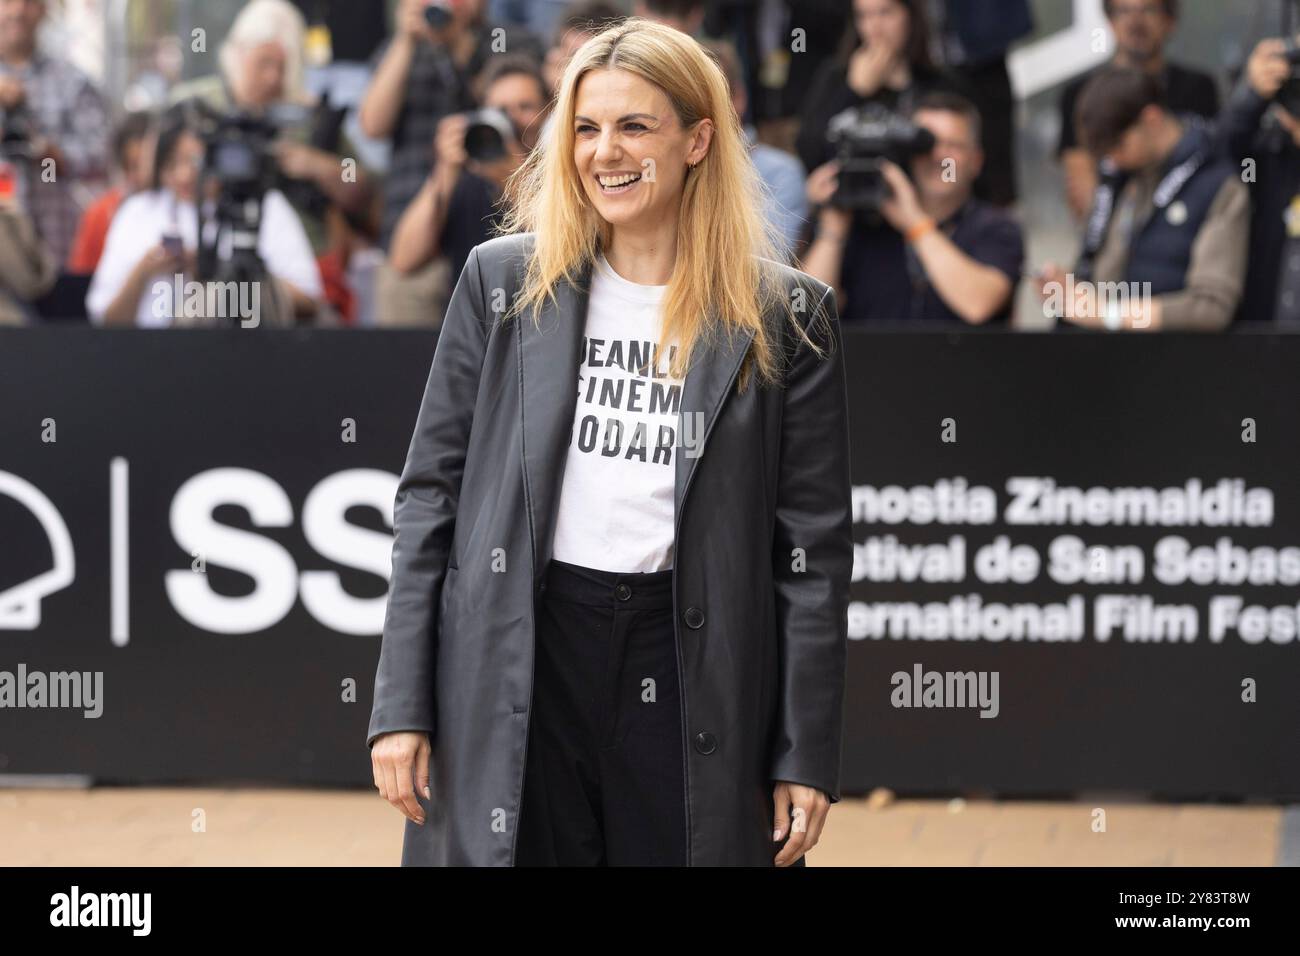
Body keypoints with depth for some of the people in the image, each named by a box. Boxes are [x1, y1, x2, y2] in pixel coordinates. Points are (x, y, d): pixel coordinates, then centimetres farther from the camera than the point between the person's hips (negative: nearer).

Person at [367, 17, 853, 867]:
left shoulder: (786, 317, 2)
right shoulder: (504, 281, 5)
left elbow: (814, 543, 2)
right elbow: (431, 493, 7)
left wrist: (807, 757, -2)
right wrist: (401, 707, 0)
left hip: (690, 679, -1)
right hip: (515, 669, 1)